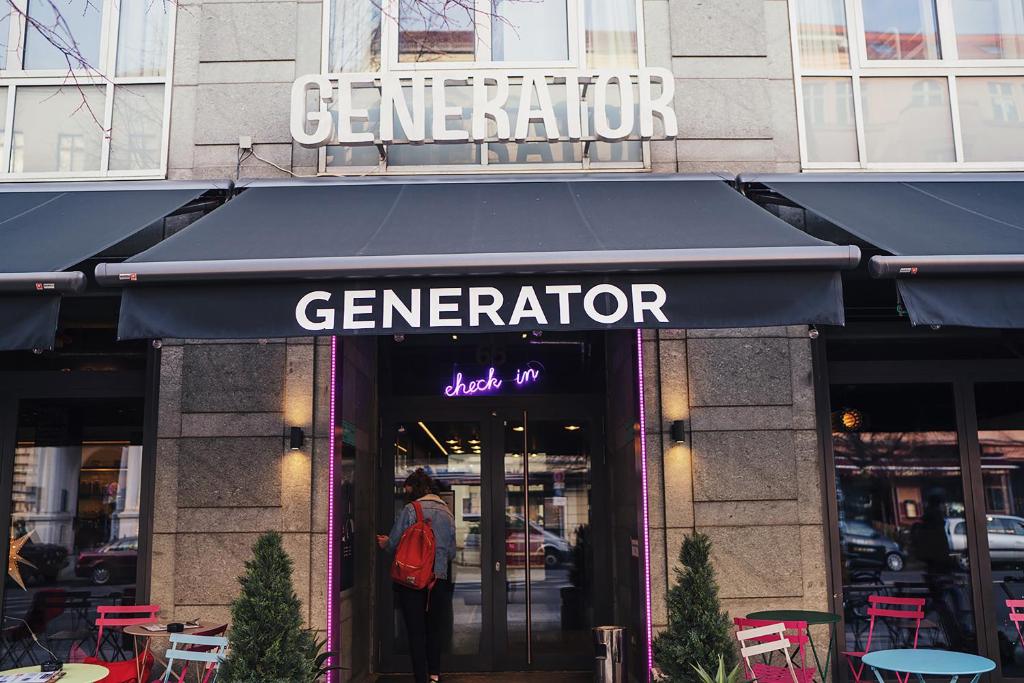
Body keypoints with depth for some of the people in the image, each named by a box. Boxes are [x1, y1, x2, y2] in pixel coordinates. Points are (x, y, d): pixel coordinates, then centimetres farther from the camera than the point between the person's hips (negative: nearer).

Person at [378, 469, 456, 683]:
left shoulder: (410, 510, -7)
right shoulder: (447, 513, 7)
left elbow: (393, 543, -5)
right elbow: (452, 551, 12)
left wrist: (385, 543, 16)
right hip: (440, 577, 4)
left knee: (416, 630, 3)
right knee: (435, 627, 17)